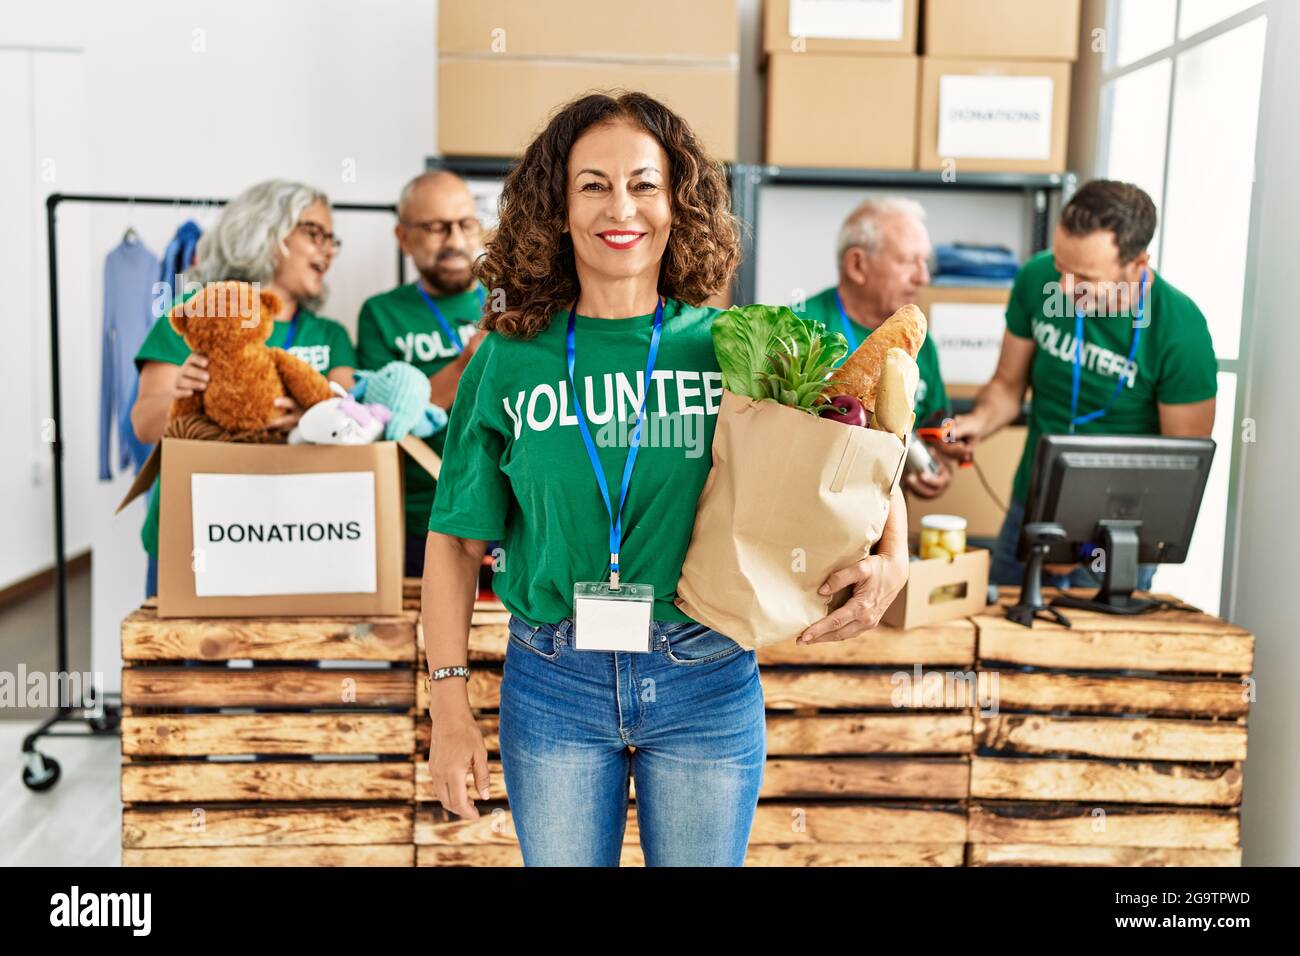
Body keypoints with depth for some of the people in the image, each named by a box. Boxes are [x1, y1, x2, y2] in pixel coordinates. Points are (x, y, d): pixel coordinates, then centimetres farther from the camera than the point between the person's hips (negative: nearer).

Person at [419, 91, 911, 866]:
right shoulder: (509, 361, -3)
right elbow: (457, 538, 1)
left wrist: (892, 561, -15)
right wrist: (450, 704, -3)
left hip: (706, 683, 0)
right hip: (552, 684, 1)